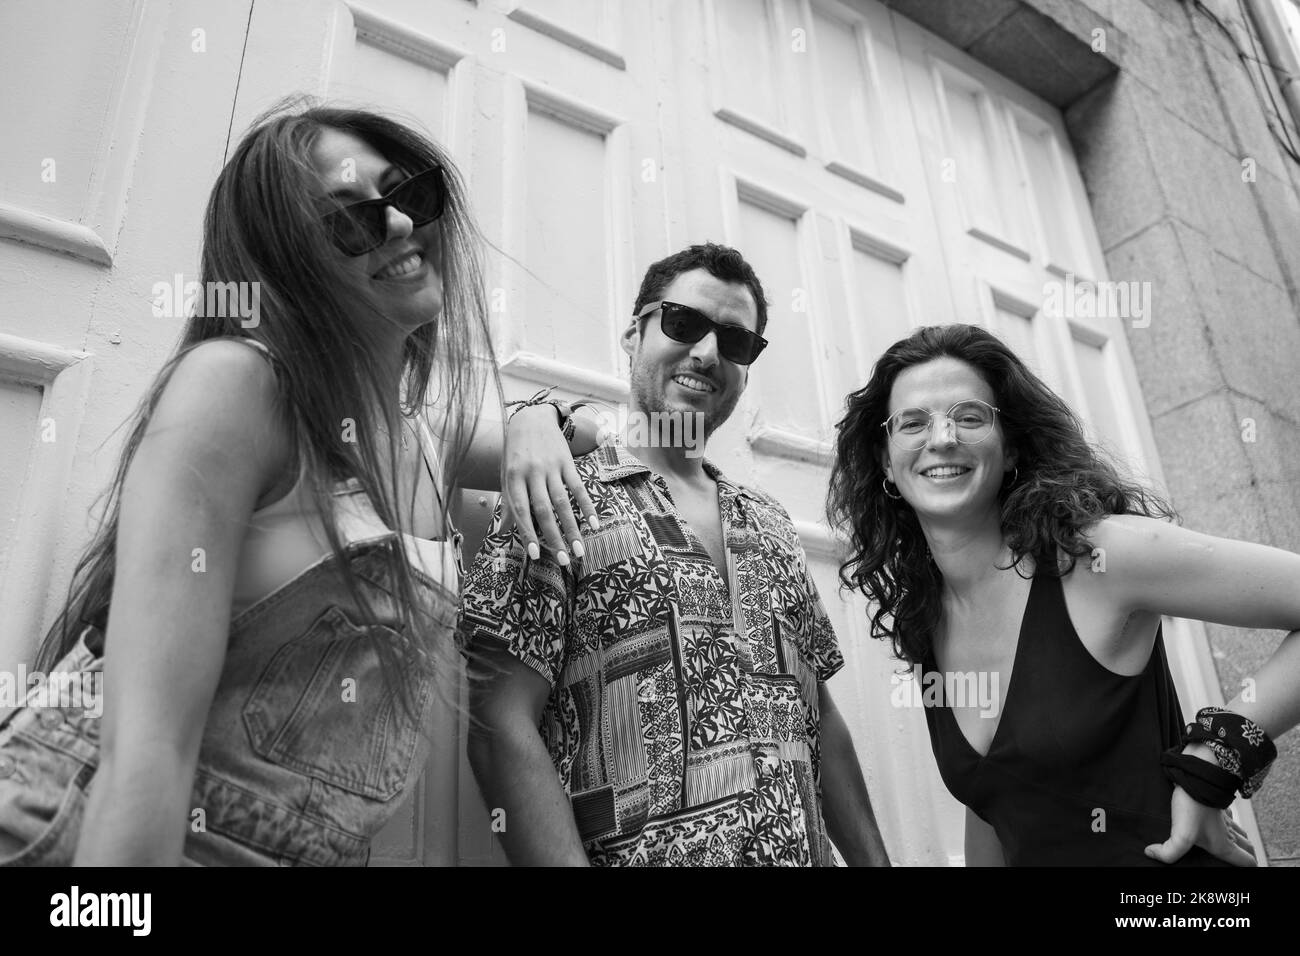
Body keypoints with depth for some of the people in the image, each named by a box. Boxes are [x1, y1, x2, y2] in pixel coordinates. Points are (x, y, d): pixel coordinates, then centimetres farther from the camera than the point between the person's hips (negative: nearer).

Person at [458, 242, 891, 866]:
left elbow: (821, 720, 11)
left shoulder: (770, 524, 9)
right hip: (641, 852, -6)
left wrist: (875, 859, 5)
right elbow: (503, 730, -16)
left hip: (806, 852, 6)